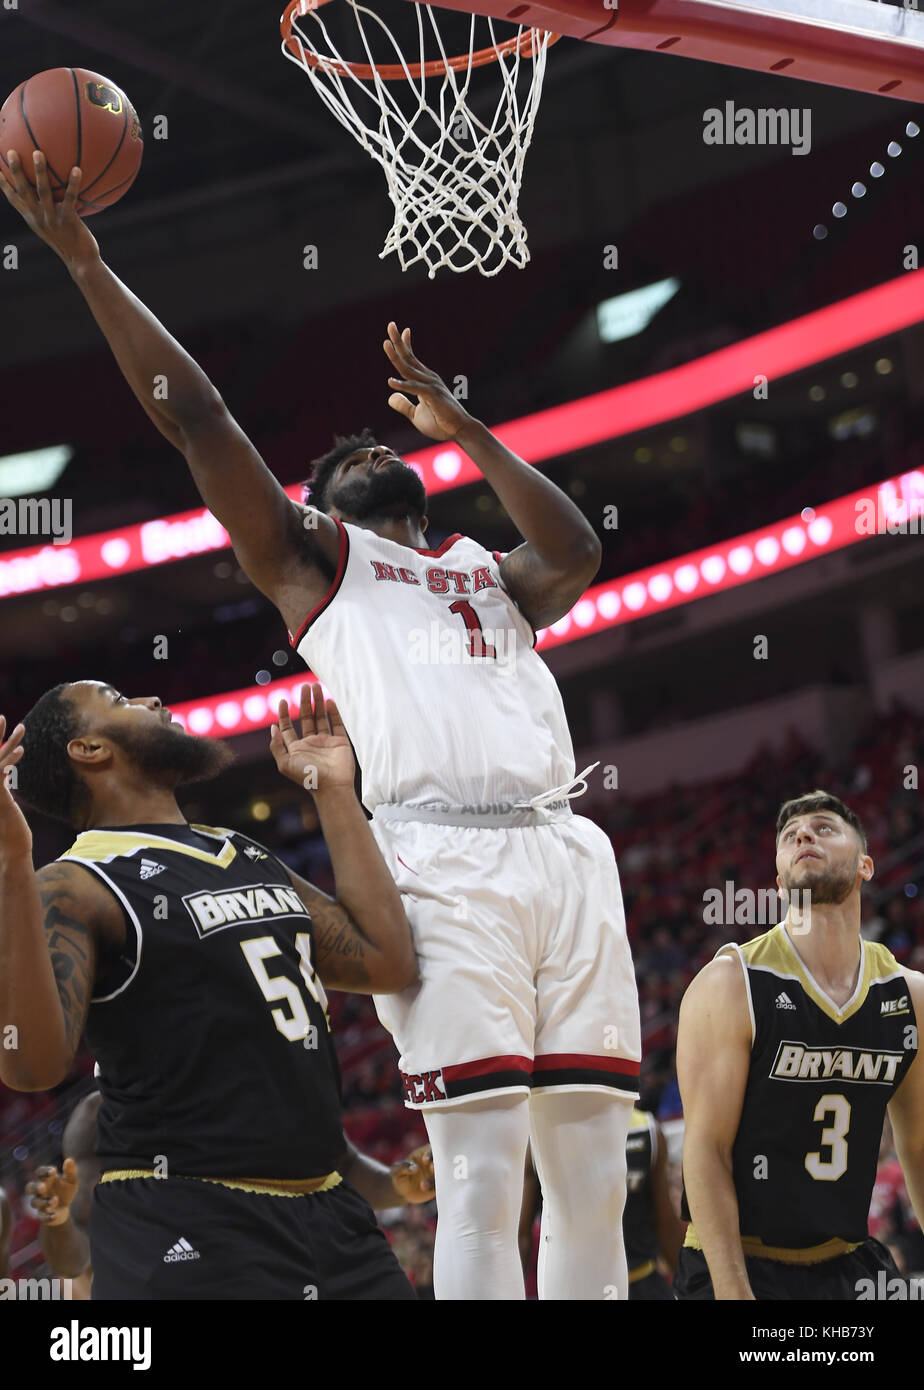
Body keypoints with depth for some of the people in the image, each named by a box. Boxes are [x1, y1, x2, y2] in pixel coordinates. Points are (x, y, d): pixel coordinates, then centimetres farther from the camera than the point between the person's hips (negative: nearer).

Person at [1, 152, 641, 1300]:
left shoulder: (492, 577, 30)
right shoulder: (312, 559, 19)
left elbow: (576, 556, 8)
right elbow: (195, 416, 11)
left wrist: (459, 426, 10)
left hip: (565, 848, 5)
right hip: (437, 851, -5)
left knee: (594, 1177, 0)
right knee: (483, 1170, -14)